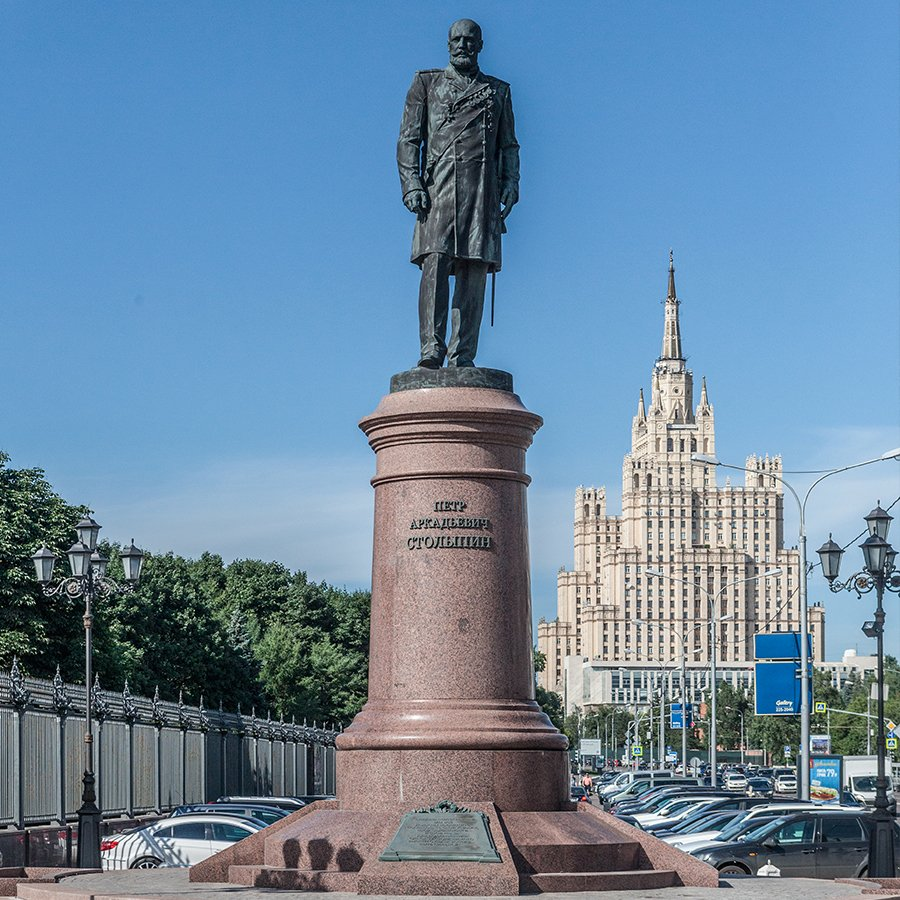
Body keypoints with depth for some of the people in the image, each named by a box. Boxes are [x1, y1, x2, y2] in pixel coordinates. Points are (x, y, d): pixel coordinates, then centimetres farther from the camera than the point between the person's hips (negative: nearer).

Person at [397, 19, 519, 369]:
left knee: (475, 269, -6)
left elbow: (509, 145, 20)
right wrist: (412, 185, -4)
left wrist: (510, 185, 4)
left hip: (482, 190, 2)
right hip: (438, 185, -2)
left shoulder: (497, 91, 22)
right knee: (435, 262, -17)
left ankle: (463, 355, -8)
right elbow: (409, 139, 10)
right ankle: (431, 349, -21)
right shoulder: (427, 84, 17)